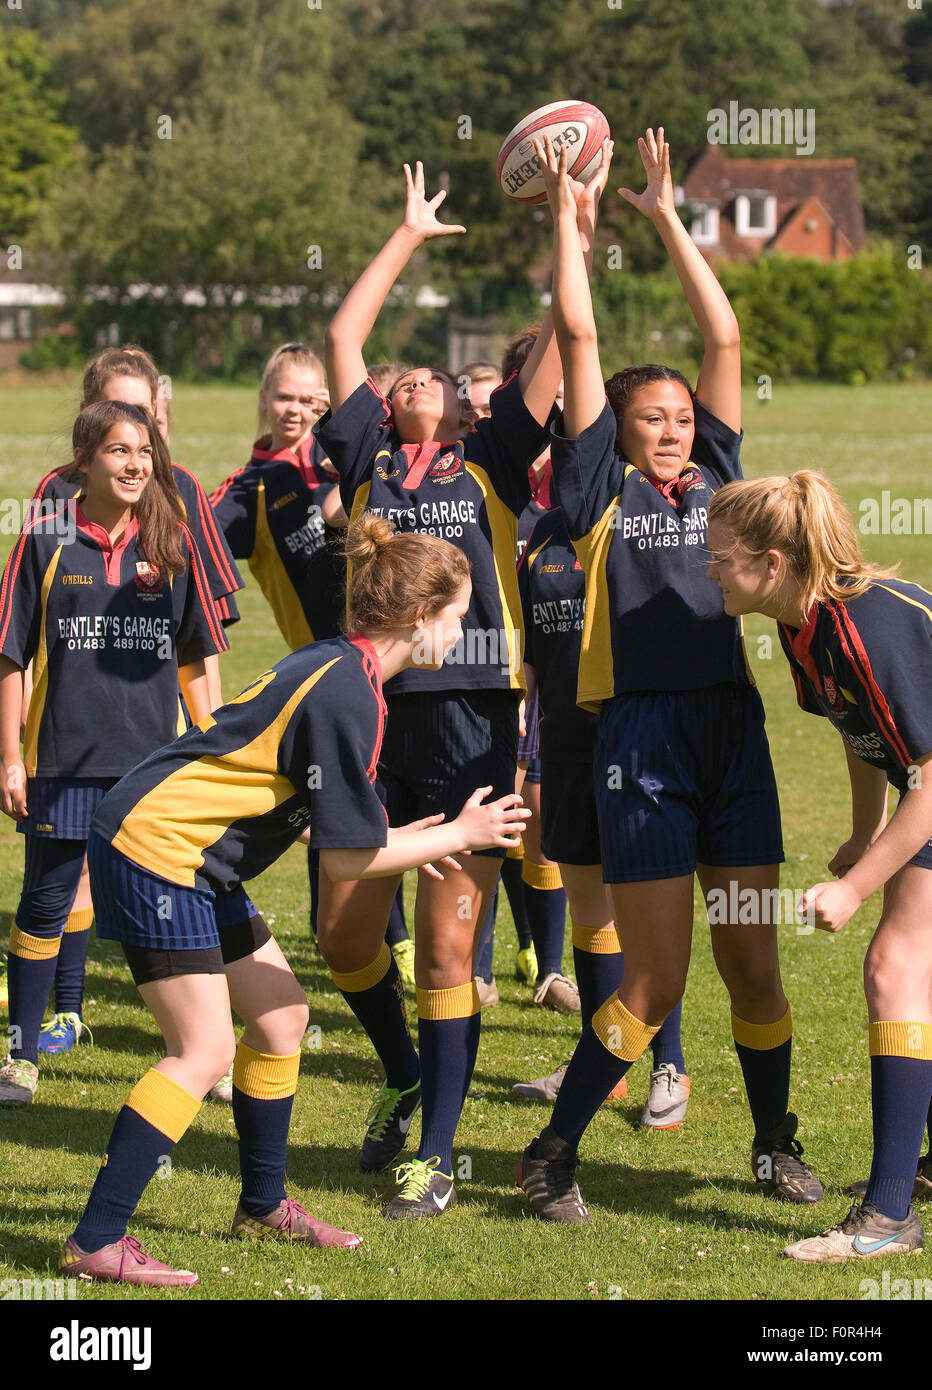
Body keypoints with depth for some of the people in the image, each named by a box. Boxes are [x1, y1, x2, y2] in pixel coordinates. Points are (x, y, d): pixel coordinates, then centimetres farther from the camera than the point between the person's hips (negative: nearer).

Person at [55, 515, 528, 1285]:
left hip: (192, 854, 10)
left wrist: (402, 840, 18)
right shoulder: (345, 694, -22)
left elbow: (311, 813, 18)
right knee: (204, 1049, -12)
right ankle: (95, 1242, -10)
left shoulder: (337, 668, 9)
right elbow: (347, 860, -17)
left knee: (281, 1014, 15)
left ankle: (264, 1205, 30)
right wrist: (458, 836, -6)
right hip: (153, 849, -10)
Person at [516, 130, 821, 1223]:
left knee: (753, 962, 9)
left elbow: (725, 337, 12)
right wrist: (564, 213, 8)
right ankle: (551, 1155, 9)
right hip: (641, 735, -4)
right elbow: (578, 335, 1)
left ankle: (774, 1143, 25)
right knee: (656, 979, -5)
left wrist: (665, 214, 15)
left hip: (733, 731, 5)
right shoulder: (601, 489, 3)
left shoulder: (713, 480, 14)